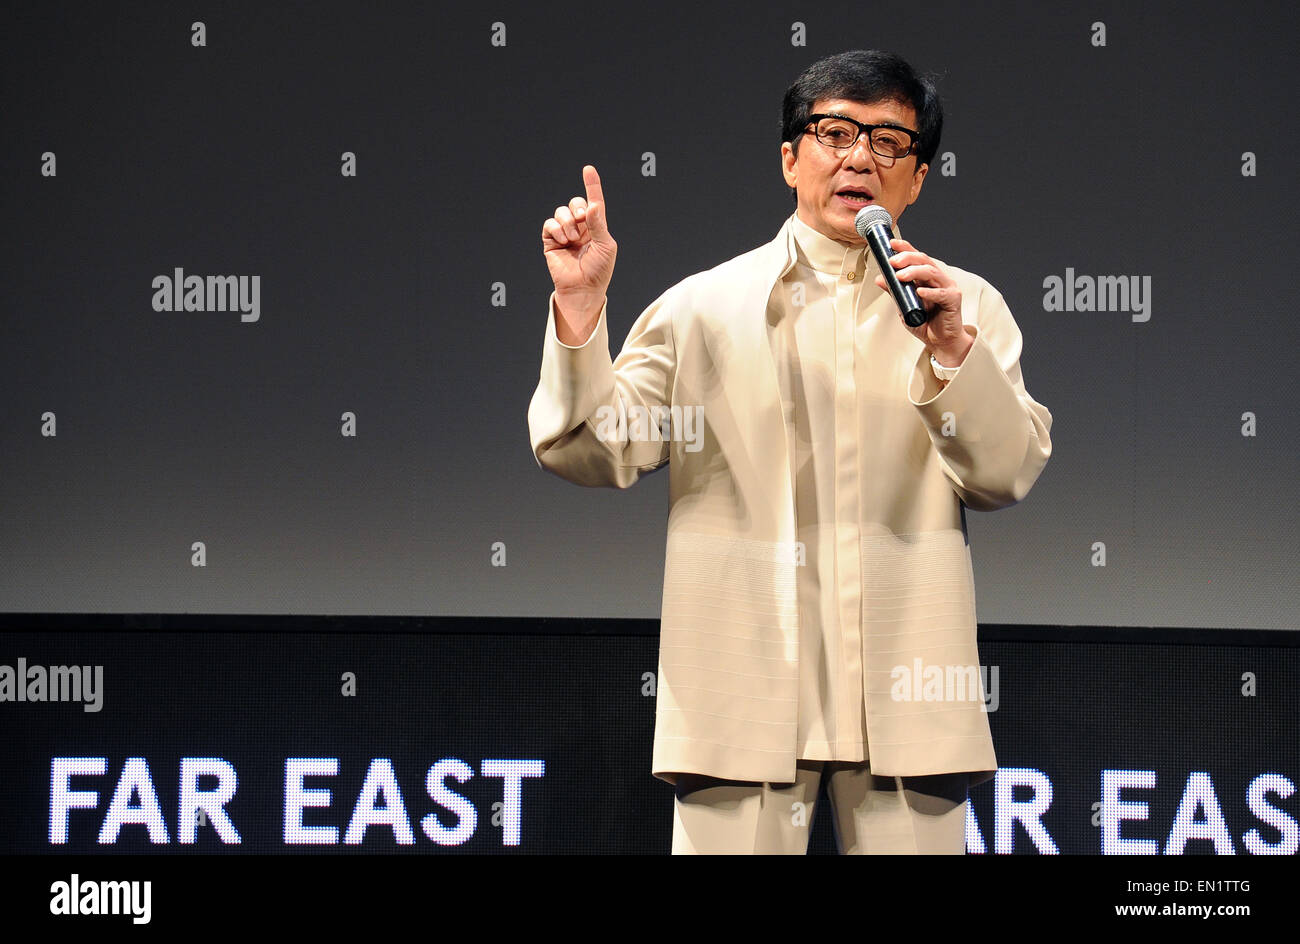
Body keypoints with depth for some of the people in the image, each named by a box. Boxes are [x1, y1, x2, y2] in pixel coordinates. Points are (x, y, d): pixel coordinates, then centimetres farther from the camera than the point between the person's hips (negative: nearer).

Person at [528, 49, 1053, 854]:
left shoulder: (966, 307, 13)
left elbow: (1008, 476, 3)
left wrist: (953, 351, -12)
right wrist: (580, 306, -7)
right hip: (742, 690, -1)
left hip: (905, 694, 1)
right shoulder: (704, 306, 11)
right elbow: (593, 452, 5)